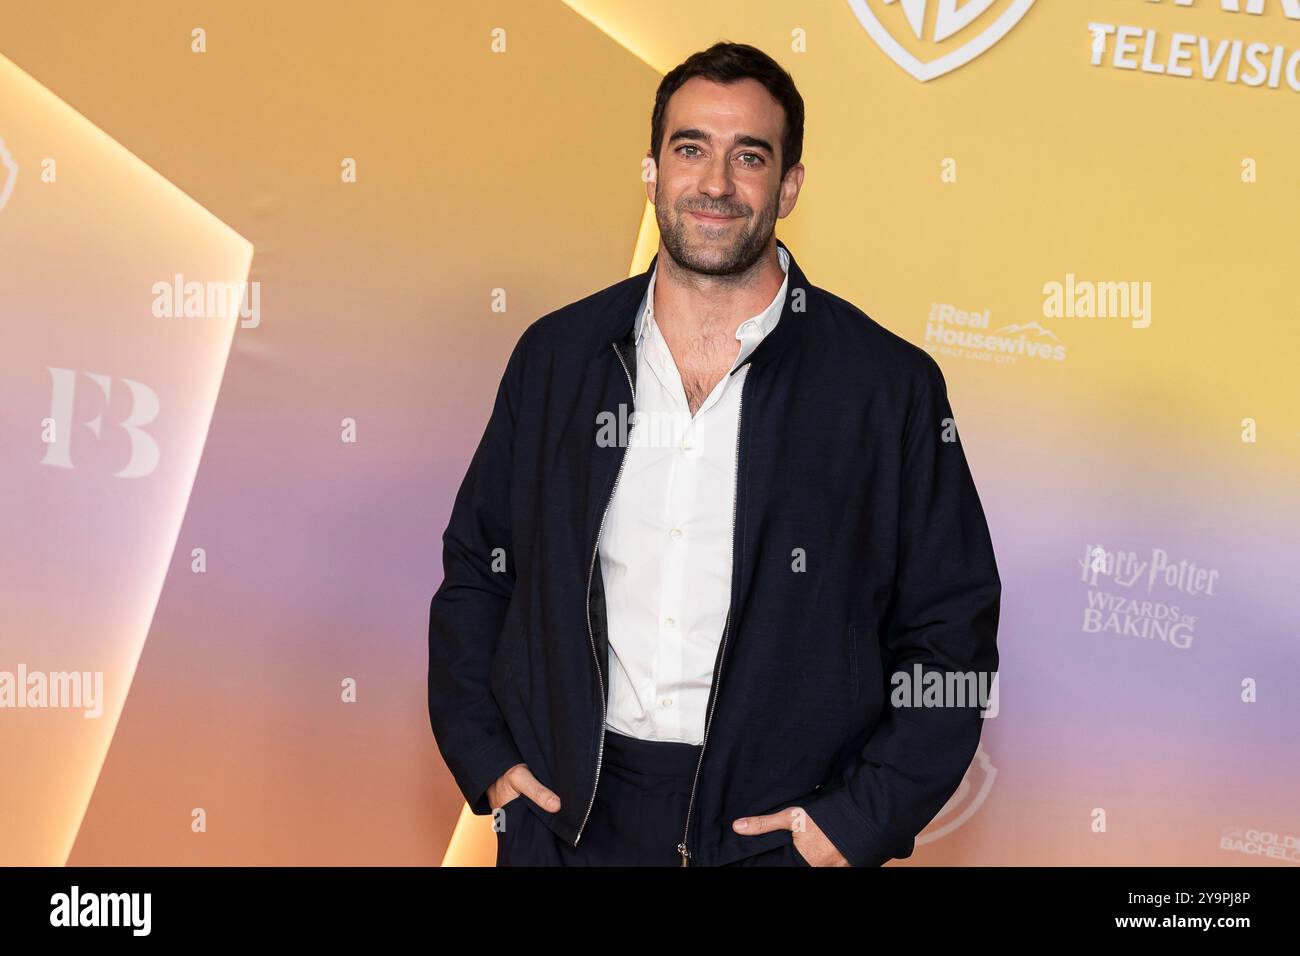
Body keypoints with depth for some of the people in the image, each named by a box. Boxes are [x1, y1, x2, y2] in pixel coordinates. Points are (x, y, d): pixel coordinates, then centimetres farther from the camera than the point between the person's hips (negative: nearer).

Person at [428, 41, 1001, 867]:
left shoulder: (889, 386, -6)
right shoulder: (556, 355, 2)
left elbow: (951, 635, -4)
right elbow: (475, 569, 9)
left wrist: (862, 821, -11)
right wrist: (484, 760, 1)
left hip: (774, 827, -2)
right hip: (566, 820, 3)